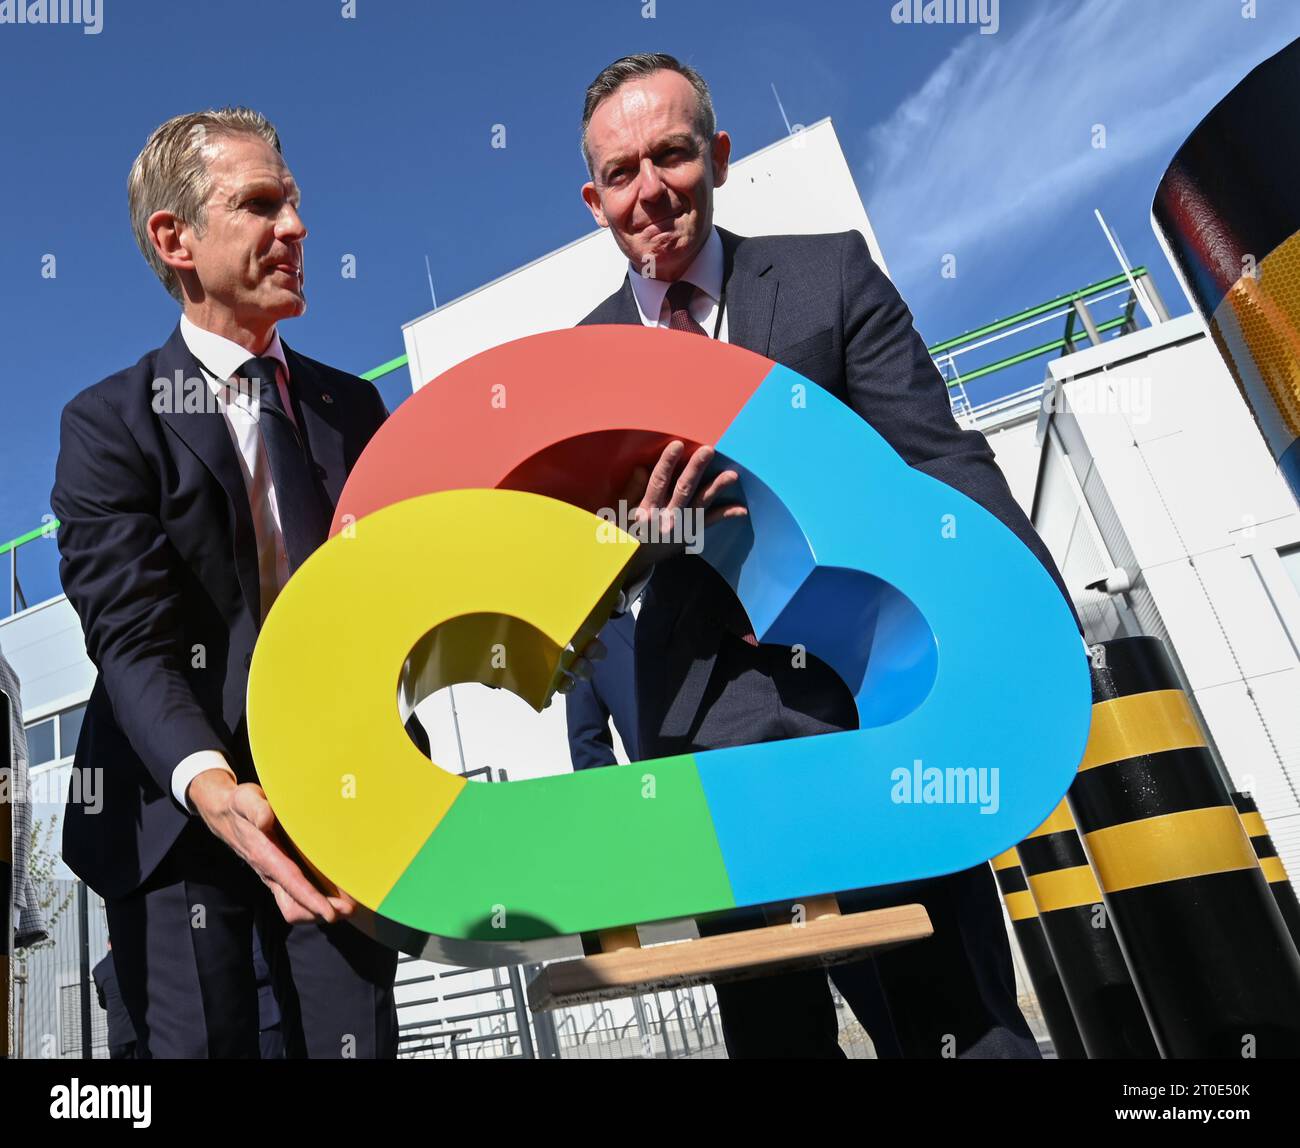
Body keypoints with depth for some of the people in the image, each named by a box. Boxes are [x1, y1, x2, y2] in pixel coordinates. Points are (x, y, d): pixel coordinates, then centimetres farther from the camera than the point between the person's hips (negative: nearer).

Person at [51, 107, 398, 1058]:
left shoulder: (353, 405, 10)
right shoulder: (111, 424, -3)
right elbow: (132, 639, -13)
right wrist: (210, 785, -30)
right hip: (180, 813, -3)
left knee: (357, 1042, 9)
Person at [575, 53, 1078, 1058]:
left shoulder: (832, 275, 4)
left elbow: (942, 465, -3)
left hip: (877, 686, -1)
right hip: (713, 728, 2)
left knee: (966, 1018, 9)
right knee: (771, 1024, 13)